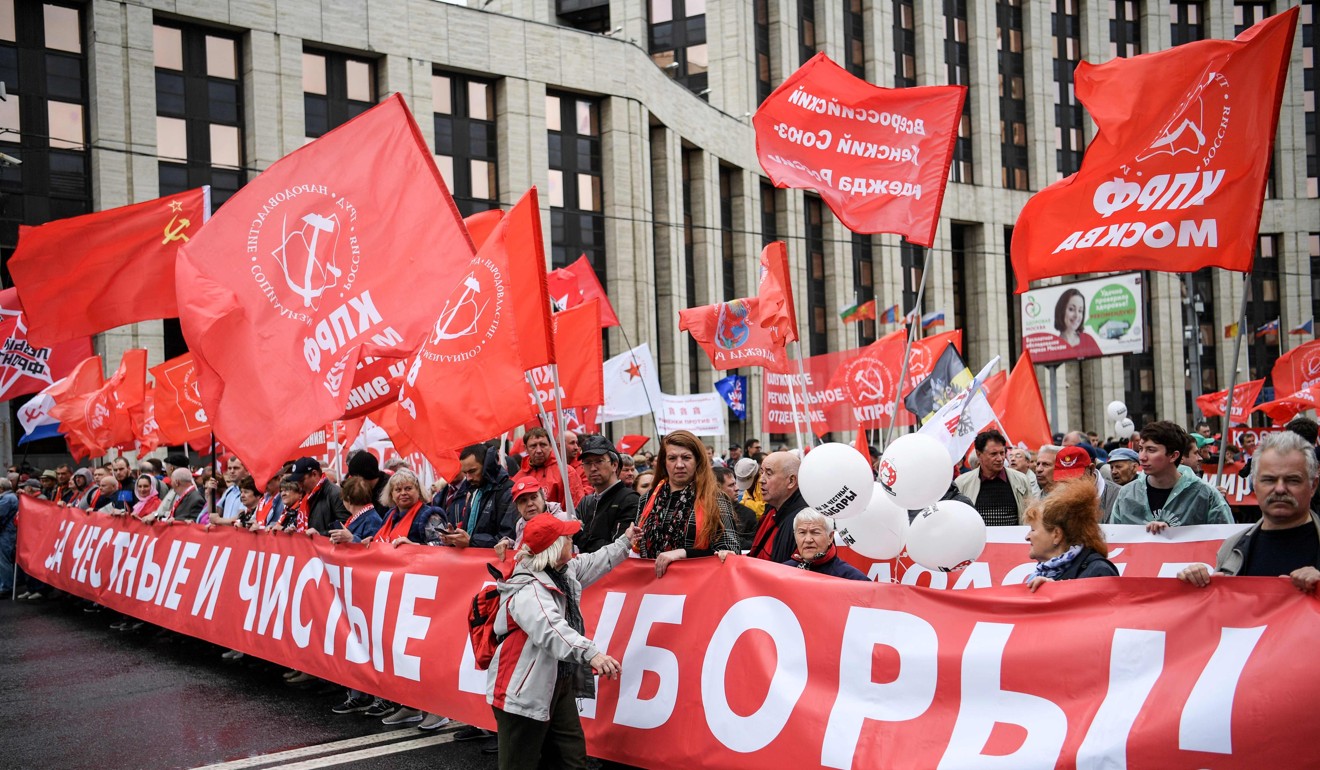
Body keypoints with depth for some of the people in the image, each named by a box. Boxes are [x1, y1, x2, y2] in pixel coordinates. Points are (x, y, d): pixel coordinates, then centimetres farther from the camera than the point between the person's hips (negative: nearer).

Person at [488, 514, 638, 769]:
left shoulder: (564, 571, 6)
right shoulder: (526, 590, -24)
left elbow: (592, 564, 28)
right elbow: (551, 629, -42)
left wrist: (624, 543, 35)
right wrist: (590, 653, -54)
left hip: (561, 683, 10)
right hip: (524, 692, -10)